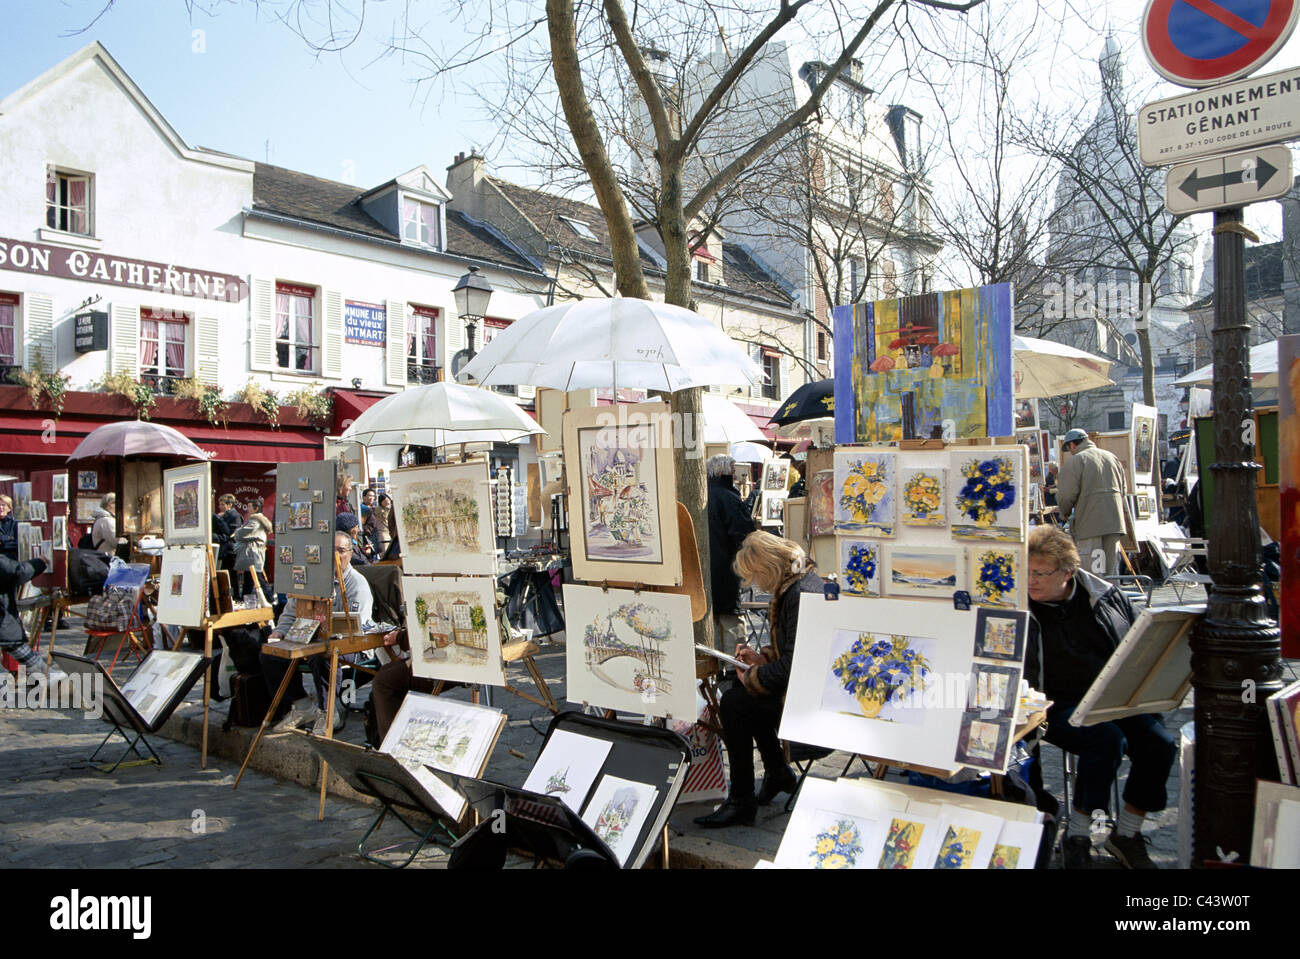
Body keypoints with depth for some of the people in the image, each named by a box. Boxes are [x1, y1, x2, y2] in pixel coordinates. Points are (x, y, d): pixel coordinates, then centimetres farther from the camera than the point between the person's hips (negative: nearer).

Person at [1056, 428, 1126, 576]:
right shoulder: (1111, 457, 17)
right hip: (1115, 522, 7)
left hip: (1090, 525, -7)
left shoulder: (1076, 461, -6)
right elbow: (1122, 491, 21)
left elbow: (1066, 495, -11)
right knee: (1111, 574, 12)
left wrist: (1065, 513, 7)